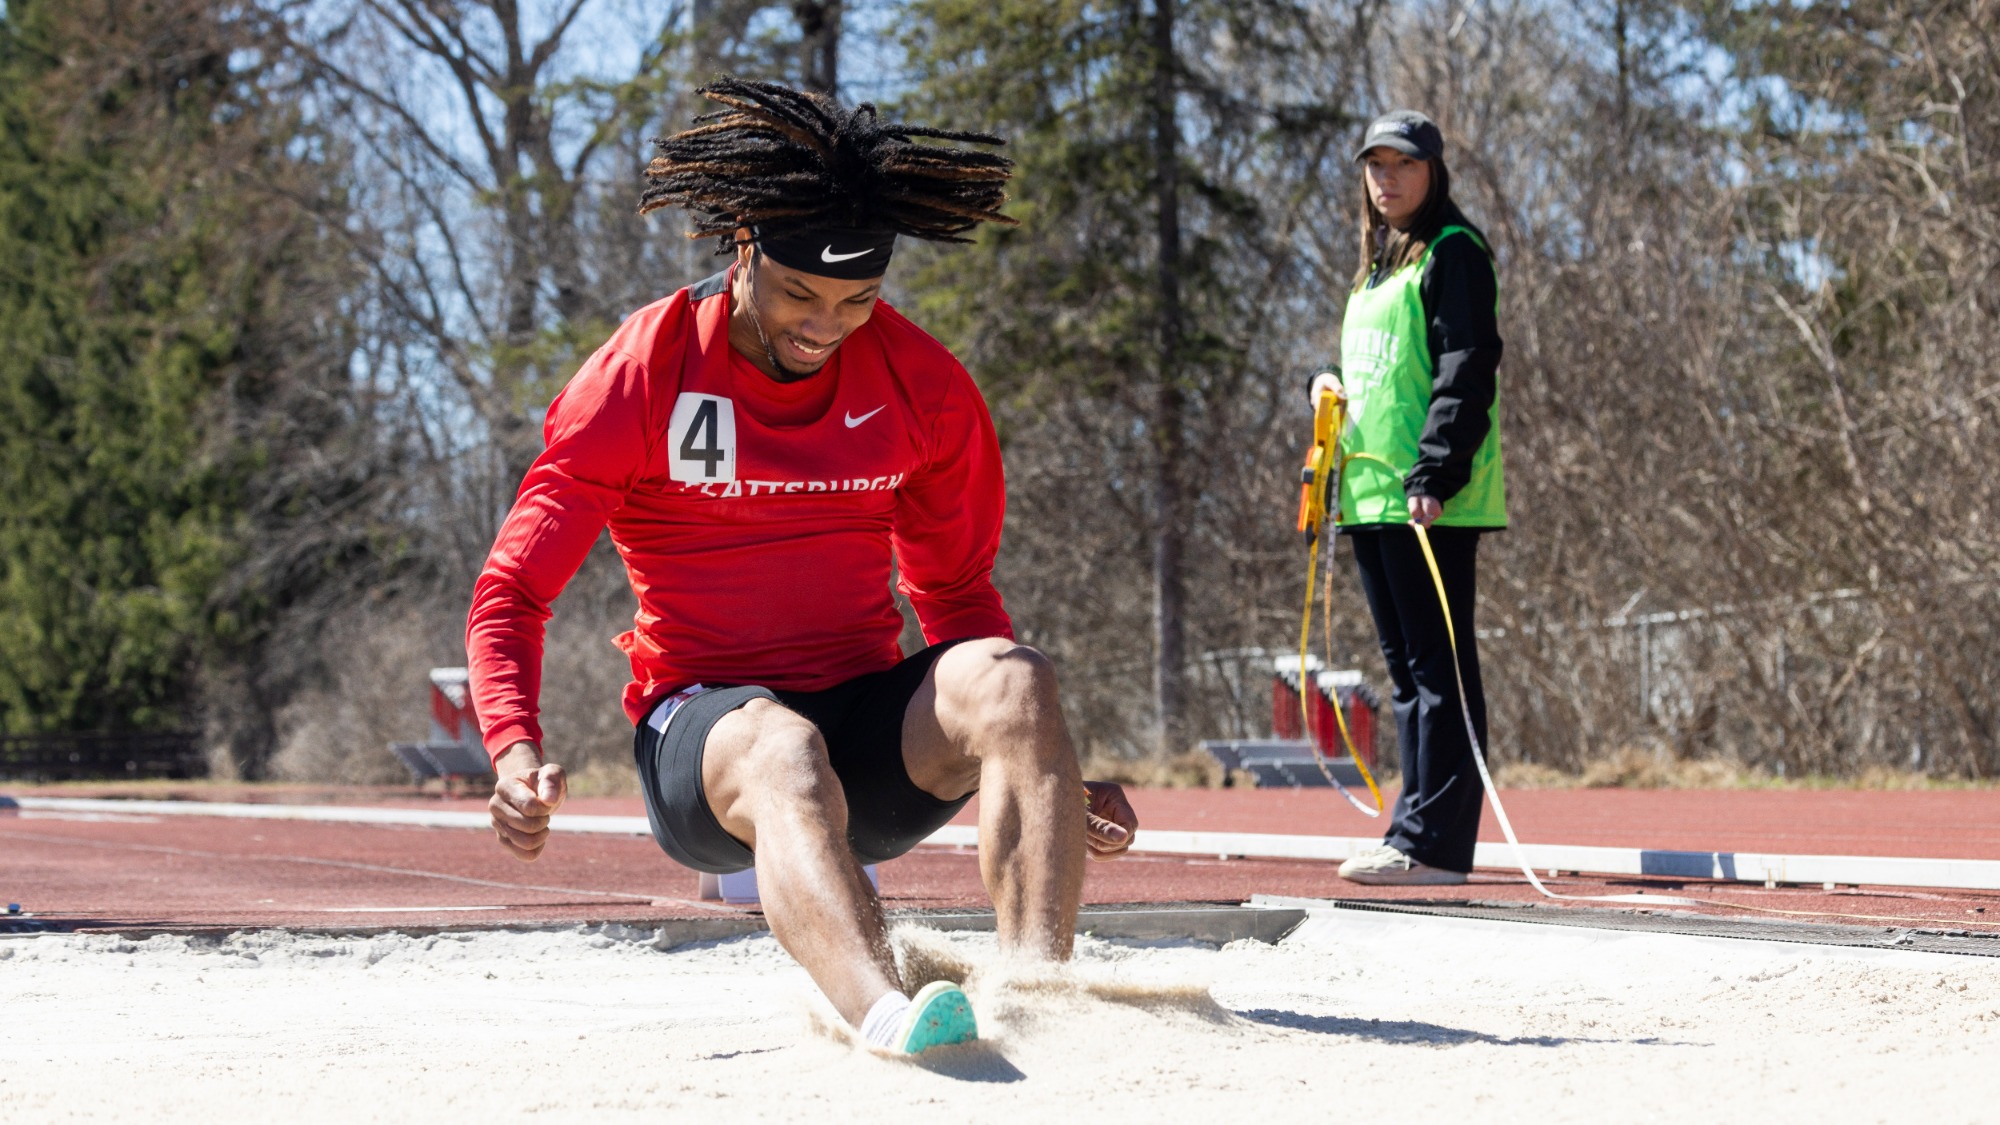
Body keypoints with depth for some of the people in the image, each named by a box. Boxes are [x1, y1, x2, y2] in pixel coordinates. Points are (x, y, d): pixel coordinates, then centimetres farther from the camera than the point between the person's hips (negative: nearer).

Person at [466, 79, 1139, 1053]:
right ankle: (879, 1010, -66)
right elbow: (512, 593, -3)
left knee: (1009, 677, -28)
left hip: (864, 729, 3)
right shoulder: (645, 376, -4)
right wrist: (515, 750, -22)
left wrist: (1047, 782, 6)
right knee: (782, 751, -39)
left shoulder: (923, 387, 5)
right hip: (699, 730, -3)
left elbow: (957, 596, 17)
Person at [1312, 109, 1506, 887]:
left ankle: (1433, 842, -13)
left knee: (1437, 664, -10)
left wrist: (1434, 474, -21)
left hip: (1431, 501, -9)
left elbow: (1467, 370, -13)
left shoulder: (1452, 253, -4)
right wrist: (1327, 383, 11)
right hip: (1372, 495, 9)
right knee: (1407, 669, 10)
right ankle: (1420, 832, 13)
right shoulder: (1376, 265, 23)